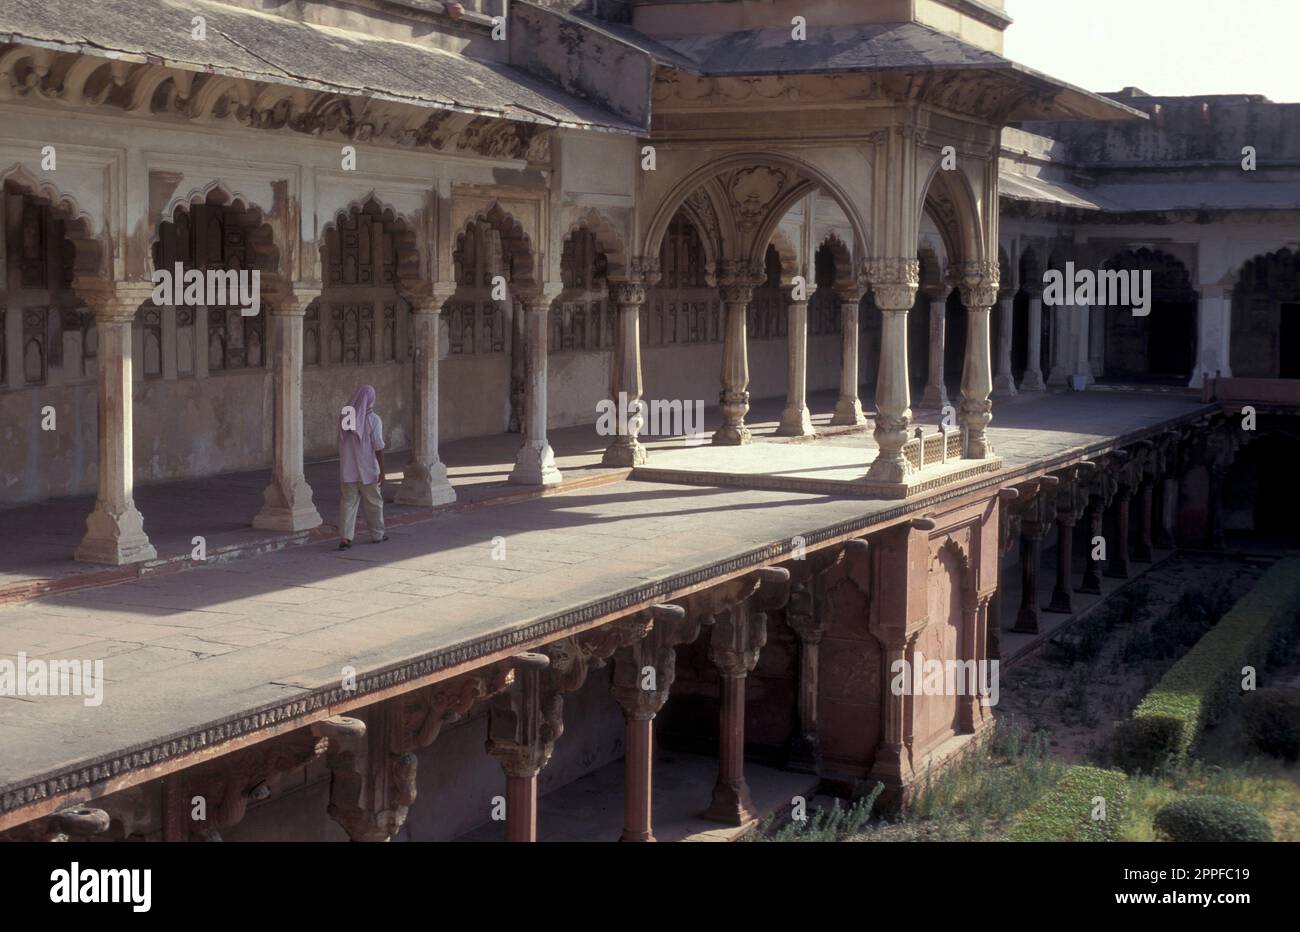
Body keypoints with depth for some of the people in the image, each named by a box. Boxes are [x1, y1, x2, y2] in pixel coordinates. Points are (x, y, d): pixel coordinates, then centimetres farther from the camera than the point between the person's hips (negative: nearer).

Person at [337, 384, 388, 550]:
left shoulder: (344, 417, 0)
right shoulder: (373, 420, -13)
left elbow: (342, 444, 10)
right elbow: (378, 448, -14)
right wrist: (382, 472, -10)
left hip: (348, 469, 3)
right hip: (368, 468, -3)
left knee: (348, 502, 4)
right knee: (373, 502, 14)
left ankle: (345, 537, -9)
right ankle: (377, 534, 28)